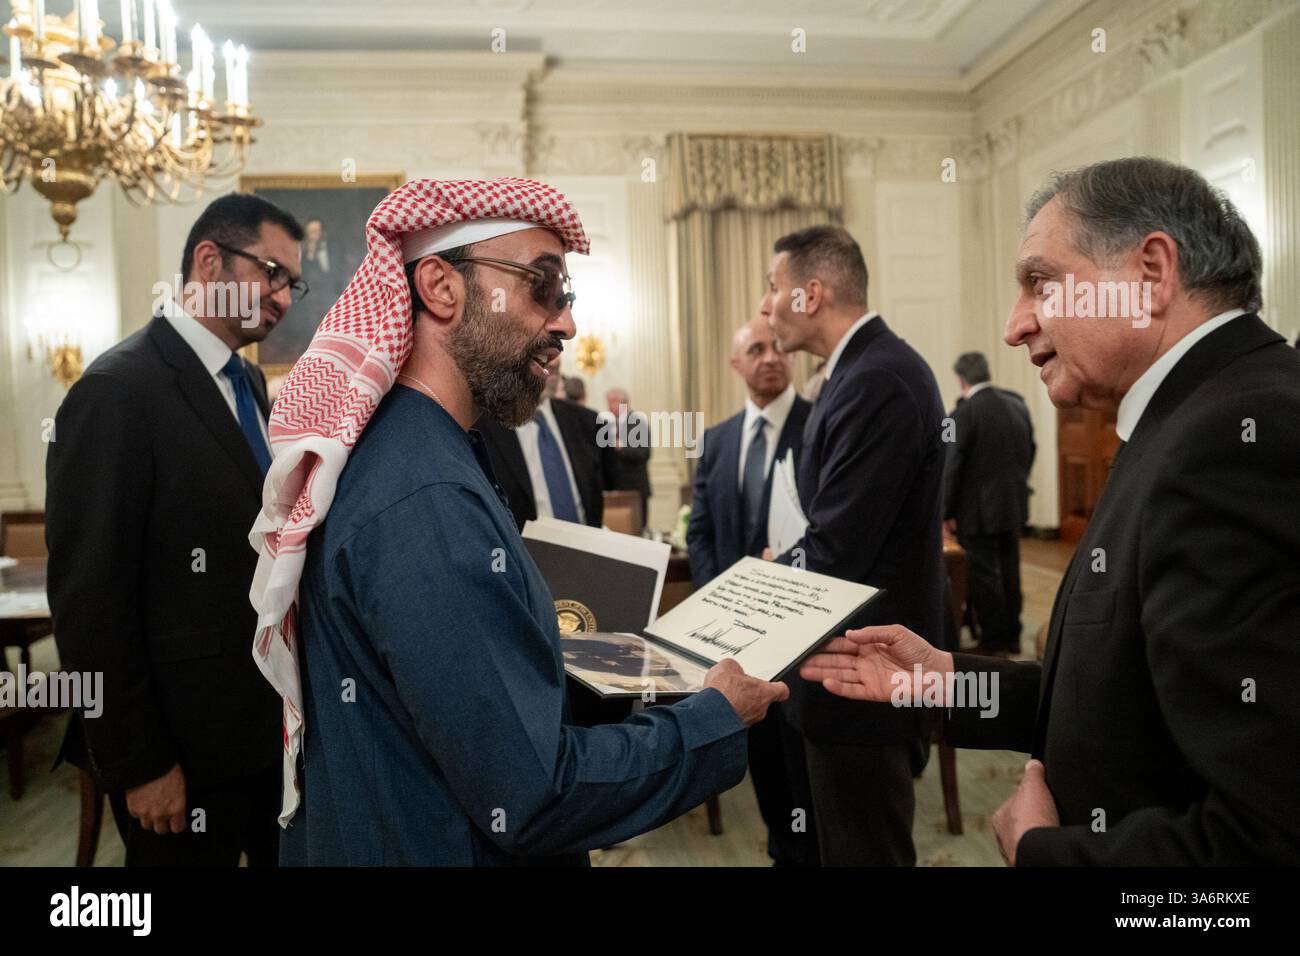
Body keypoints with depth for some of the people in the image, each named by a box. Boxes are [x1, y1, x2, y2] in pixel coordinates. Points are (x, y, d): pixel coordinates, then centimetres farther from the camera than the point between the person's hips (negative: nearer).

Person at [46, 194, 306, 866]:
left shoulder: (249, 382, 8)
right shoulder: (118, 389, -17)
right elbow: (89, 599, -18)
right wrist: (137, 764, -15)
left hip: (273, 723, 8)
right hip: (187, 742, -7)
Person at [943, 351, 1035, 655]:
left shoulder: (964, 413, -18)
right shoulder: (1017, 404, 2)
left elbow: (952, 467, -16)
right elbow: (1029, 451, 11)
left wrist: (947, 512, -8)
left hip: (979, 510, -7)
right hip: (1013, 504, 7)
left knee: (984, 575, 3)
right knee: (1009, 571, 16)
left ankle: (993, 641, 12)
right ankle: (1012, 636, 27)